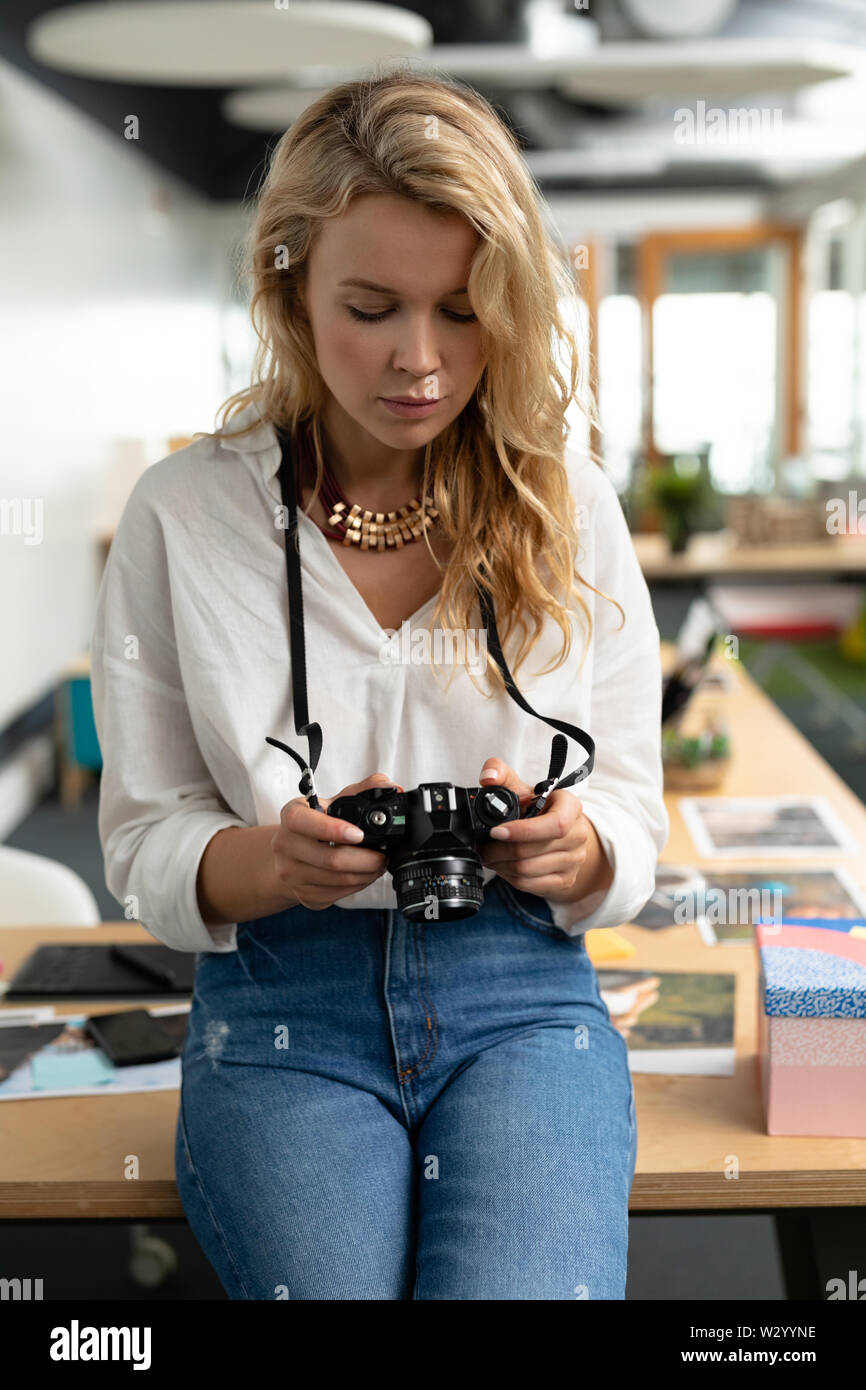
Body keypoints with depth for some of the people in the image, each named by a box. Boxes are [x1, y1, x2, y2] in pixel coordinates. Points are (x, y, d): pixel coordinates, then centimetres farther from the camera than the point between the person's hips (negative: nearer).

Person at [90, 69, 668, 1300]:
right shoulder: (183, 514, 1)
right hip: (283, 1013, 0)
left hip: (525, 998, 1)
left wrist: (569, 847, -16)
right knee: (334, 1278, -27)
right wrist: (275, 861, -20)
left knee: (520, 1287, -26)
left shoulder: (570, 505, 5)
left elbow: (634, 826, 7)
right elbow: (144, 842, 2)